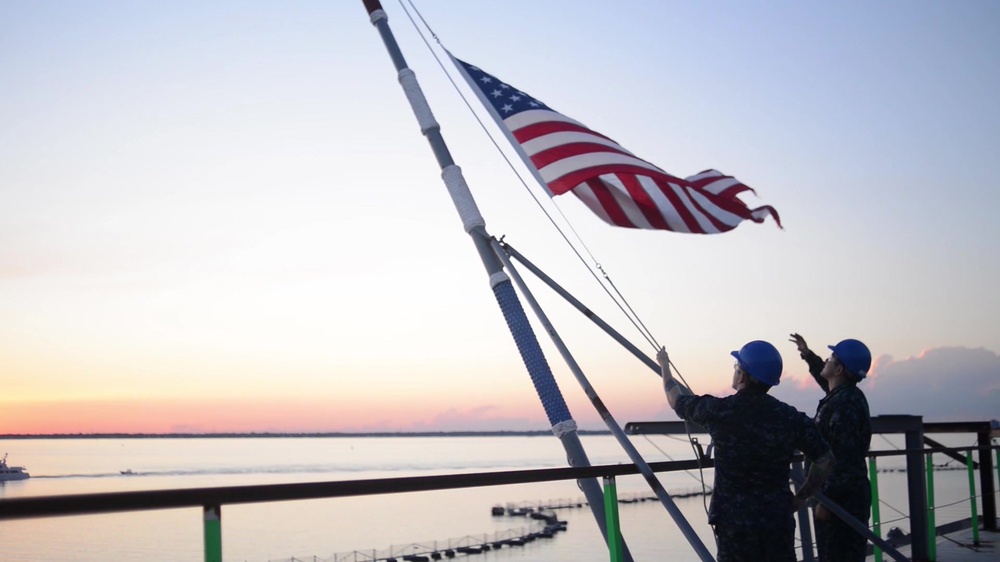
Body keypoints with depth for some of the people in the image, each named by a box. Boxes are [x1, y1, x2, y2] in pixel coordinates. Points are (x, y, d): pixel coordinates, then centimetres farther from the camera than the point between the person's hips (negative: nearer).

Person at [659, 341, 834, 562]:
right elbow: (825, 459, 3)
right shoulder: (790, 417, -2)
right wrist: (801, 497, 14)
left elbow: (676, 399, 10)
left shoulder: (719, 411, -8)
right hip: (779, 521, 2)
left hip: (735, 521, -2)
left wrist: (664, 365, 28)